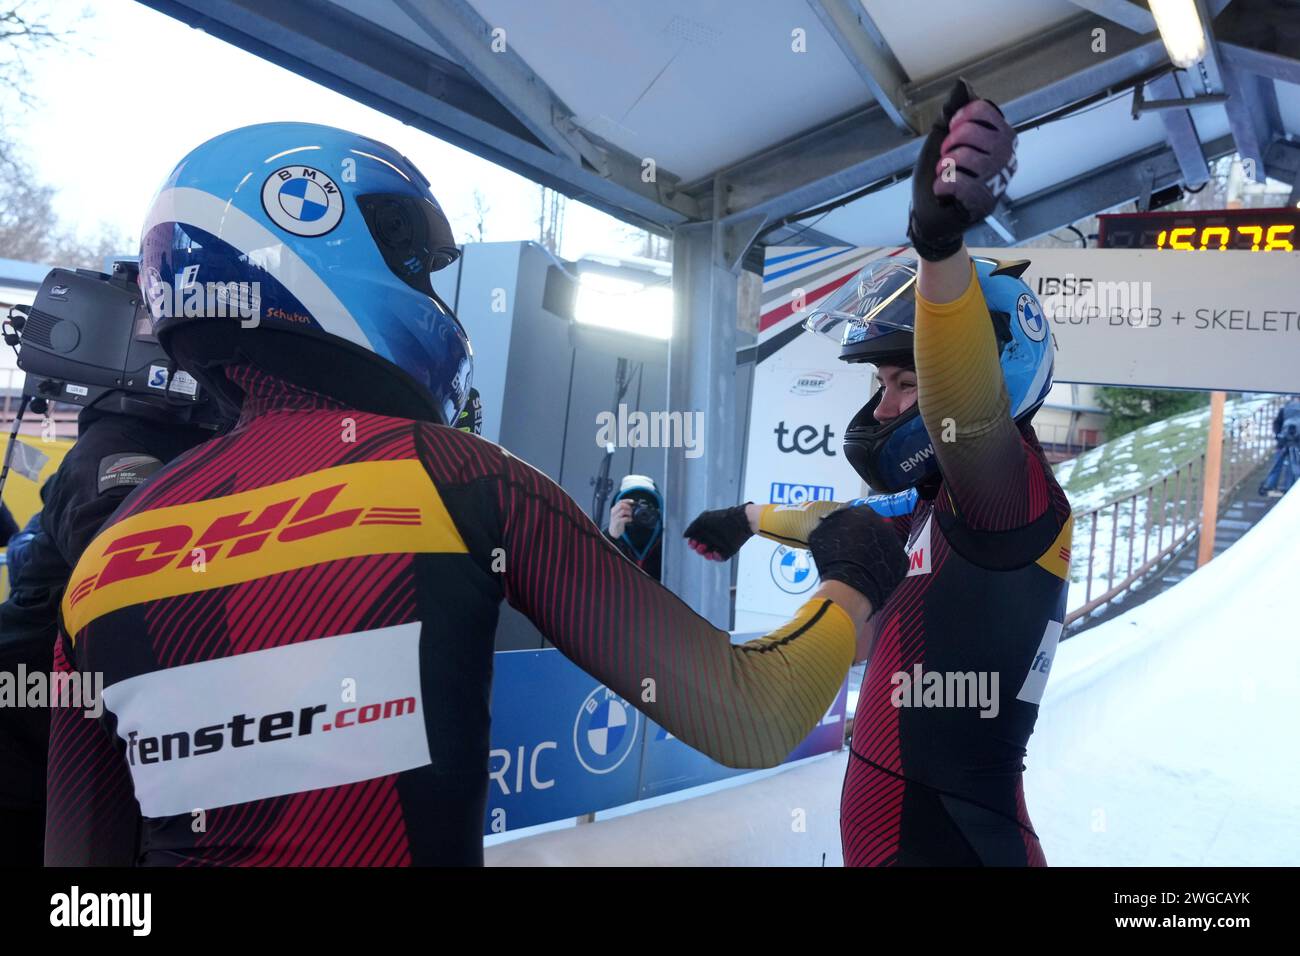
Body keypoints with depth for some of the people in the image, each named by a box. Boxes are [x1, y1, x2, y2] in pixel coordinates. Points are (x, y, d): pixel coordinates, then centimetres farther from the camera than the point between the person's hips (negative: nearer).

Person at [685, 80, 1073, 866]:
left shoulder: (1013, 496, -19)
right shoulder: (934, 504, 6)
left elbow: (967, 407, -41)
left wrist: (942, 244, -56)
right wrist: (753, 518, 40)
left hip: (952, 838, -8)